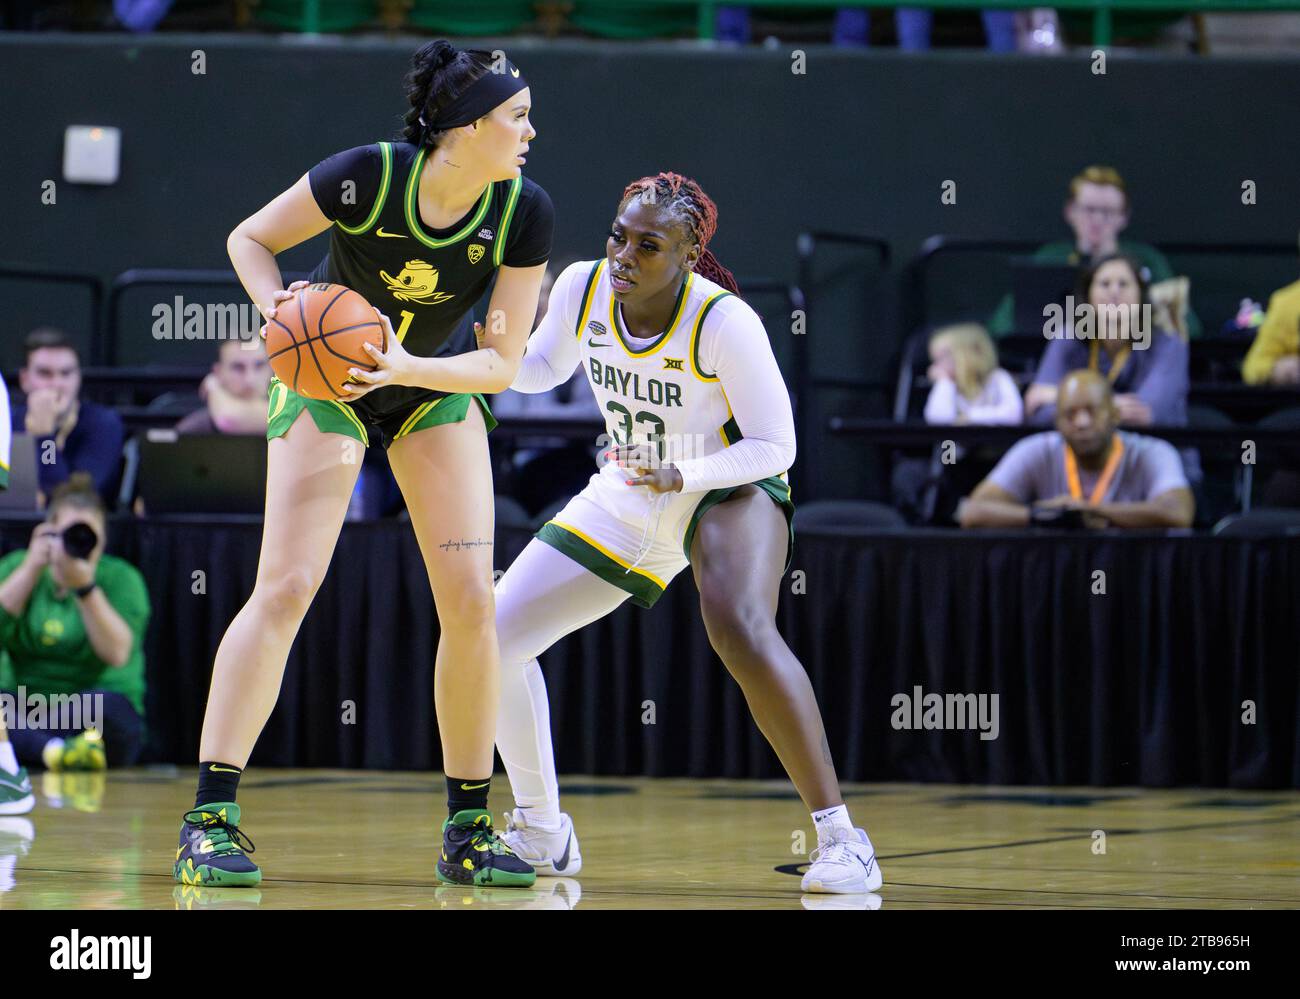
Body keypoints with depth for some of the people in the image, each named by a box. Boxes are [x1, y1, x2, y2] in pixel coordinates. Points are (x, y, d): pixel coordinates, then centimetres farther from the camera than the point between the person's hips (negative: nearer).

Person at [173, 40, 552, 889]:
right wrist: (278, 309, -30)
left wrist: (407, 367, -31)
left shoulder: (525, 213, -18)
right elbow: (249, 239, -11)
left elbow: (504, 364, -16)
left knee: (471, 598, -9)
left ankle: (469, 832, 1)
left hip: (436, 389, 3)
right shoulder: (367, 177, -25)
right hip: (327, 381, -3)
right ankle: (210, 819, -15)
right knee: (287, 586, -16)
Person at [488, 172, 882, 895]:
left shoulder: (725, 321, -27)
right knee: (496, 636, -3)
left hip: (731, 485, -6)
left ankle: (841, 839, -29)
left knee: (741, 630, -36)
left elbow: (775, 446, -20)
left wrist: (681, 475, -34)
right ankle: (542, 835, 17)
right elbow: (544, 370, 9)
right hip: (627, 498, 6)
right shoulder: (584, 287, -13)